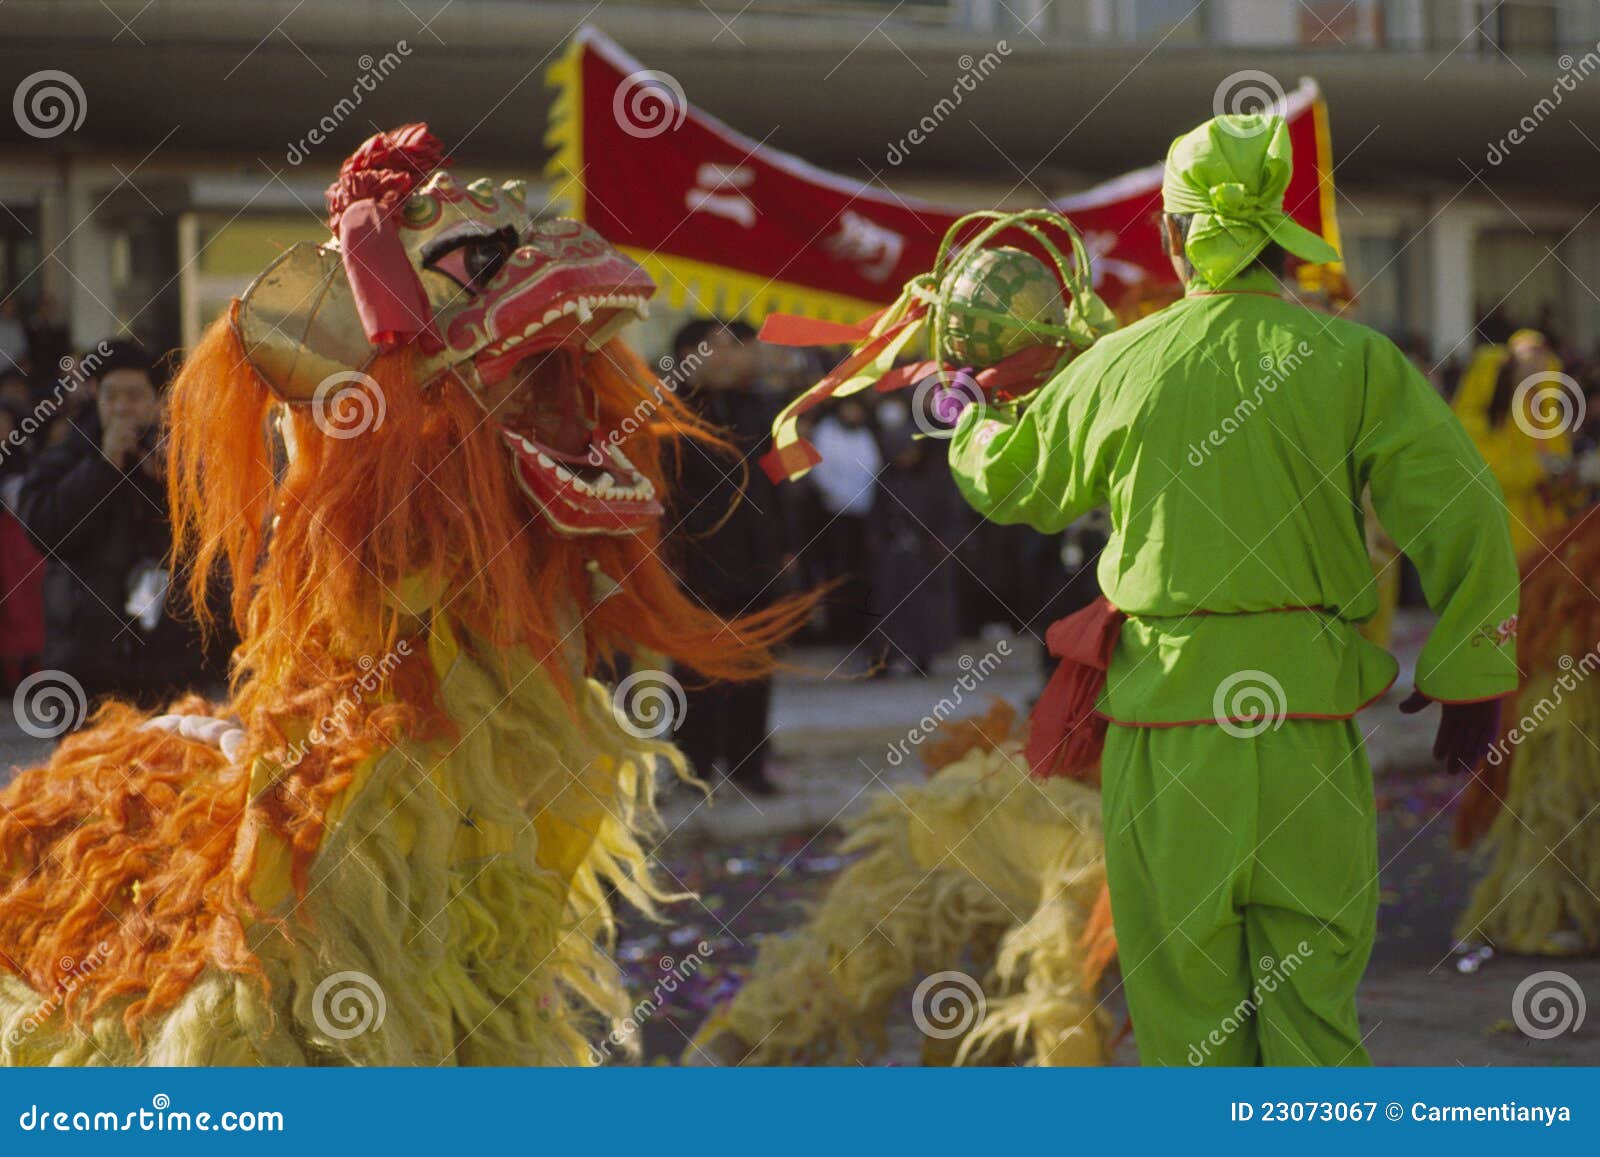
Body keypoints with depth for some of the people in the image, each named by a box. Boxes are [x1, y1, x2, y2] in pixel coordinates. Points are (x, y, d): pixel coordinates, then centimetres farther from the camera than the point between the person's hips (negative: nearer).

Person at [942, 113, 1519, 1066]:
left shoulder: (1119, 366, 1)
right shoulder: (1356, 361, -4)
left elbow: (1007, 481, 17)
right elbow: (1465, 516, -7)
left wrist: (967, 417, 40)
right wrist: (1469, 674, 3)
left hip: (1165, 715, 1)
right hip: (1310, 719, 0)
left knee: (1182, 995, 9)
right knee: (1312, 998, 6)